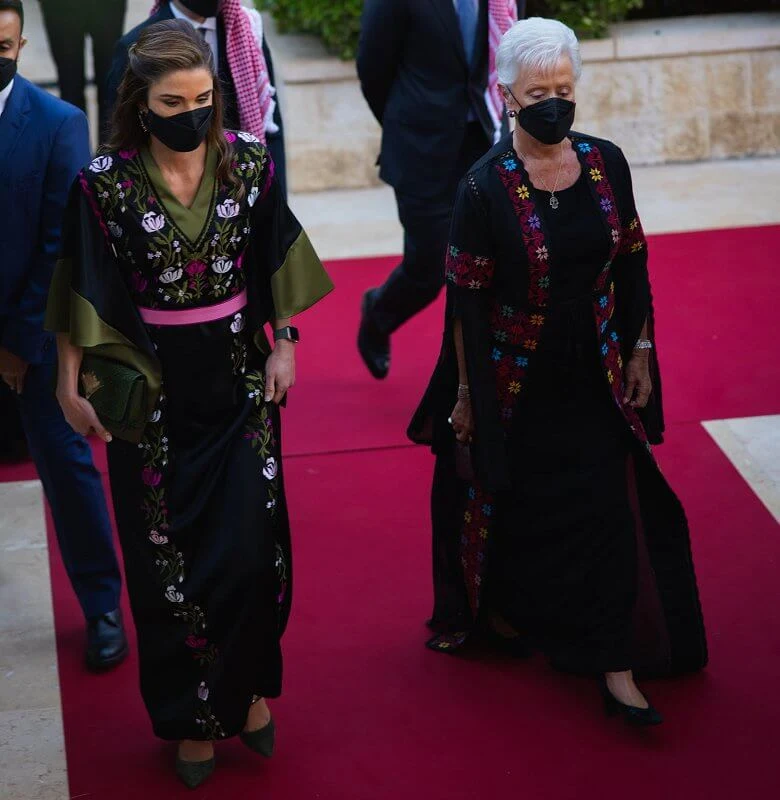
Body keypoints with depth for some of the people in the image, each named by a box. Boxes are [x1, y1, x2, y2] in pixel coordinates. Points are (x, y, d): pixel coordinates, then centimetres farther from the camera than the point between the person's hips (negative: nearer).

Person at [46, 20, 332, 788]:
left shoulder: (247, 161, -5)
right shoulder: (105, 181, -11)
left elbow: (275, 264, 5)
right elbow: (86, 294, -5)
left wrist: (283, 346, 3)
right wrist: (73, 385, -5)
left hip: (238, 380, 1)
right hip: (150, 389, -1)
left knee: (249, 544, 3)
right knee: (167, 554, 7)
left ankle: (248, 688, 26)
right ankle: (192, 715, 22)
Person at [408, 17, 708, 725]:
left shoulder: (607, 164, -3)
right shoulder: (485, 187, -16)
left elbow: (632, 264, 7)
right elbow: (466, 298, -11)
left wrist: (640, 351, 6)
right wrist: (466, 395, -8)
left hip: (594, 380, 3)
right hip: (516, 385, -3)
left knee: (609, 512, 1)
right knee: (510, 503, 14)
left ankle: (616, 666, 8)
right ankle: (499, 609, 41)